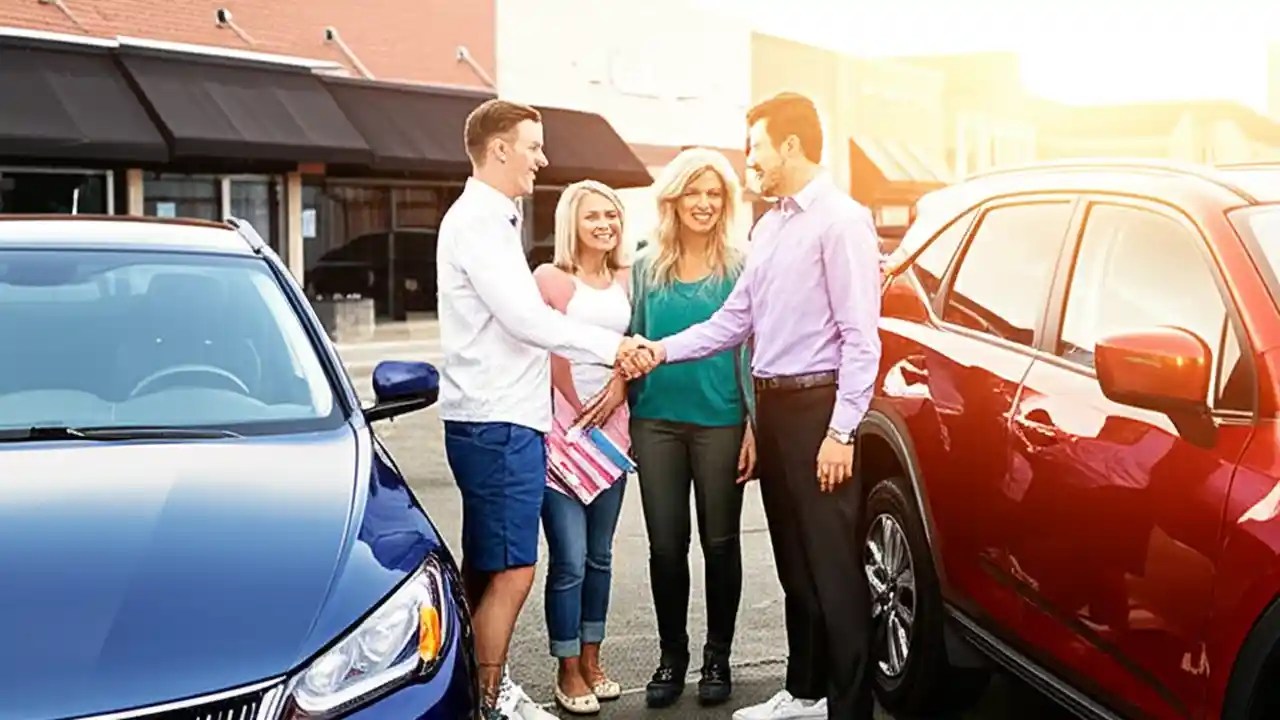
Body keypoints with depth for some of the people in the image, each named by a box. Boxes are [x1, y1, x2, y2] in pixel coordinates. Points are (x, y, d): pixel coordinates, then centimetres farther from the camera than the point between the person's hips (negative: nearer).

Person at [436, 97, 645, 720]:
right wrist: (612, 346, -13)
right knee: (510, 571, -8)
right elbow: (528, 320, -21)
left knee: (486, 569, 15)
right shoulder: (478, 222, -13)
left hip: (498, 419, 10)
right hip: (496, 422, -10)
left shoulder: (489, 220, 19)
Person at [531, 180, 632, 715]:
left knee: (599, 555, 11)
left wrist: (621, 385, -4)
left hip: (612, 427, 5)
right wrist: (577, 414, -4)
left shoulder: (625, 281, 10)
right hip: (561, 427, -5)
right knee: (569, 559, -6)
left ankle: (592, 660, 22)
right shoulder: (551, 278, -6)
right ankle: (568, 674, 4)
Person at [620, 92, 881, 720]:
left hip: (816, 406, -9)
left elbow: (860, 336, -16)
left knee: (832, 563, -3)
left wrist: (841, 431, -20)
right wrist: (662, 351, 5)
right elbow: (734, 320, 16)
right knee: (793, 560, 17)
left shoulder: (841, 221, -11)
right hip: (772, 405, 9)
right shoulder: (769, 225, 16)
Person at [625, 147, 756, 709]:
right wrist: (625, 418, 4)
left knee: (719, 543, 7)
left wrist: (754, 425, -7)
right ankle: (672, 656, 20)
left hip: (720, 422, -2)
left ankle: (717, 656, 21)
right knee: (666, 545, 7)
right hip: (656, 422, 2)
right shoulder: (646, 267, 6)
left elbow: (753, 348, -1)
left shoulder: (740, 268, -1)